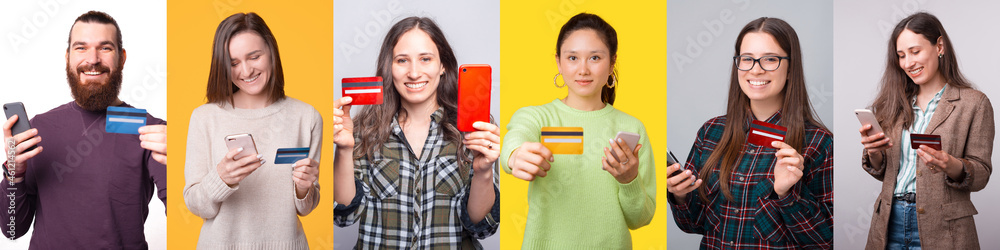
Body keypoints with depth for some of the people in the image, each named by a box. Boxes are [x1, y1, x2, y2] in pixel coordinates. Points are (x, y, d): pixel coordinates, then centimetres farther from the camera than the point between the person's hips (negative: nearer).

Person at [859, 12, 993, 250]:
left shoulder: (974, 103, -1)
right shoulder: (895, 104, 11)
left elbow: (981, 176, -5)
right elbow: (883, 172, 12)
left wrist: (951, 166, -24)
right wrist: (873, 152, -8)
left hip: (941, 229, -4)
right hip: (890, 222, 4)